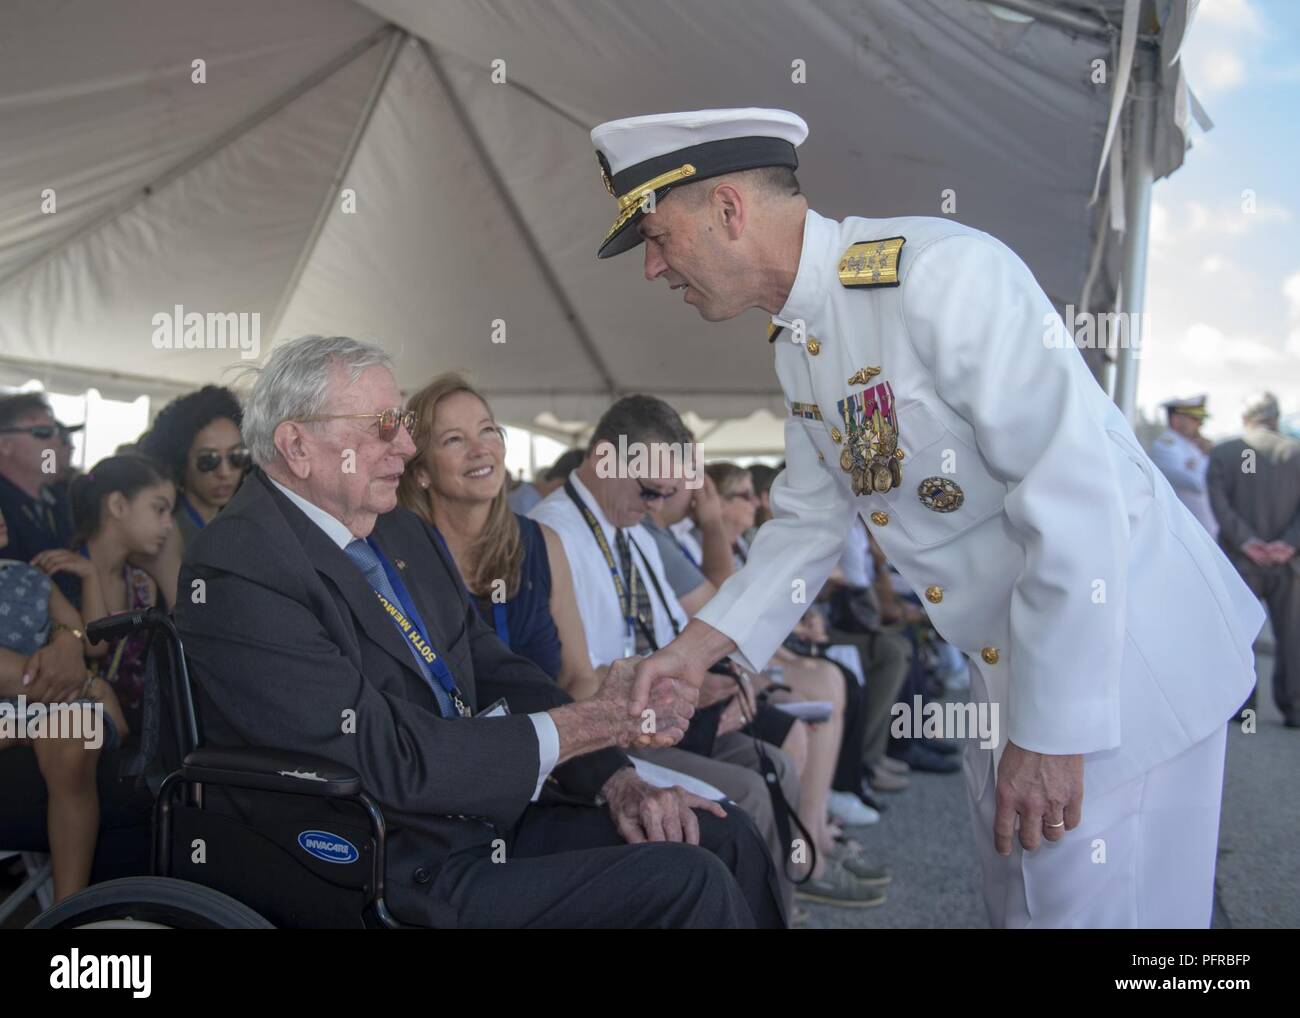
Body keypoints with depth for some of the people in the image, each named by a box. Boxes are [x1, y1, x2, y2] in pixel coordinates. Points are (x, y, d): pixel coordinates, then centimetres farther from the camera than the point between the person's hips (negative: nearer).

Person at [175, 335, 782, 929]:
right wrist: (594, 721, -17)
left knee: (723, 836, -2)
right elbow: (394, 760, -22)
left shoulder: (403, 533, 11)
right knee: (683, 881, -20)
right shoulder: (237, 575, -16)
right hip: (402, 879, -8)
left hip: (487, 815, 8)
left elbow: (498, 673, 12)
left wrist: (615, 779, -3)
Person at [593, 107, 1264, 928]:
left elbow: (1077, 499, -28)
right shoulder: (794, 339, 3)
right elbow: (812, 519, 13)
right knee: (1019, 902, 21)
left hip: (1124, 654, -8)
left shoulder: (942, 273, -25)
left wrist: (1051, 729, -24)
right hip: (1006, 666, 8)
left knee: (1093, 905, 2)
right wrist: (704, 643, 3)